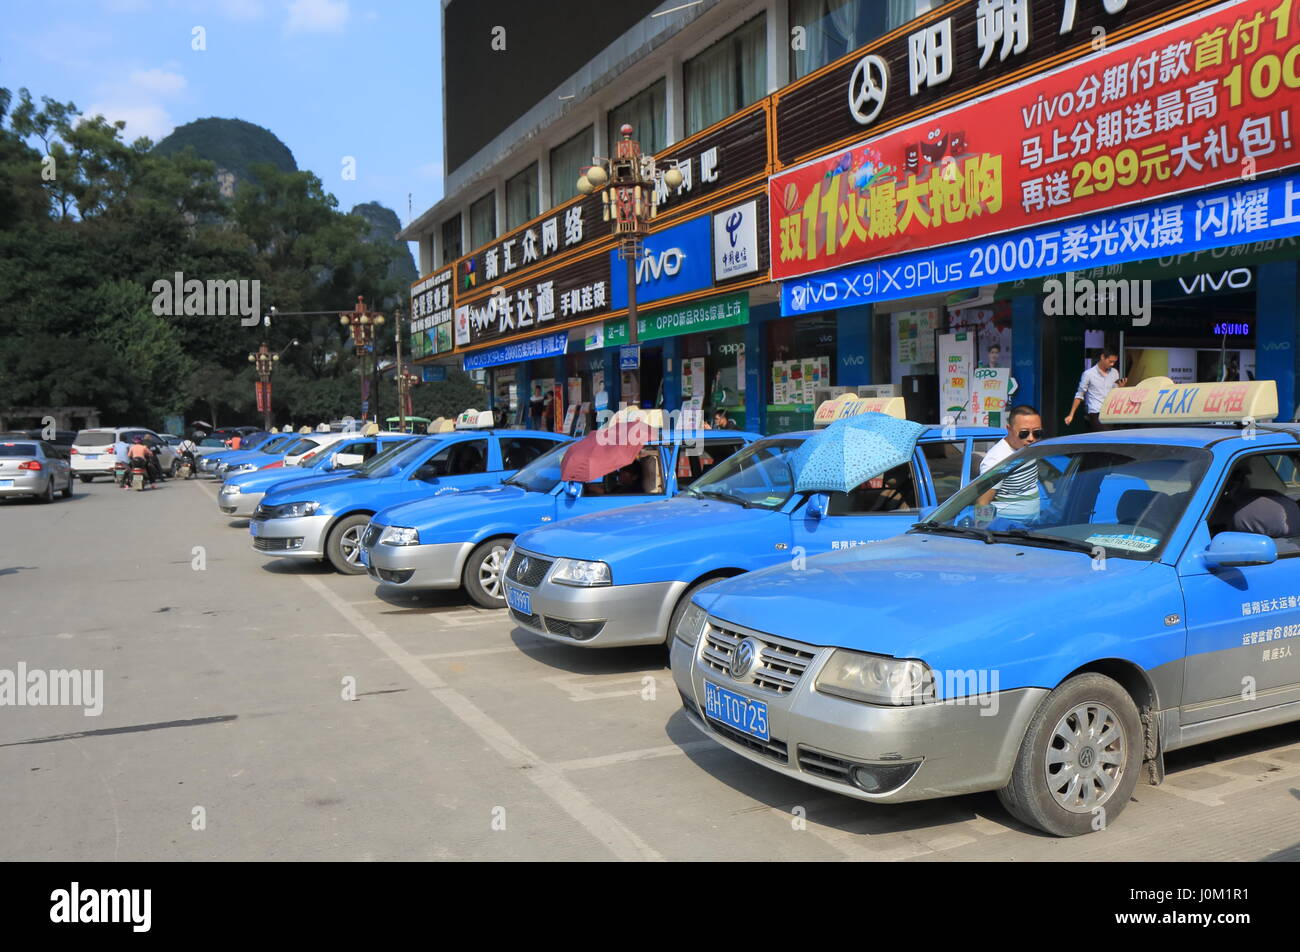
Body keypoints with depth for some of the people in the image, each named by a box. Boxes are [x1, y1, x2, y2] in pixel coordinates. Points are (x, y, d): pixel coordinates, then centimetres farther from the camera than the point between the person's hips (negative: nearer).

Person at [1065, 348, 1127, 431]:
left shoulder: (1114, 373, 11)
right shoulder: (1088, 374, -3)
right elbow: (1079, 396, 1)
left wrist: (1120, 387, -5)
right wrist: (1071, 415, -1)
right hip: (1096, 414, -5)